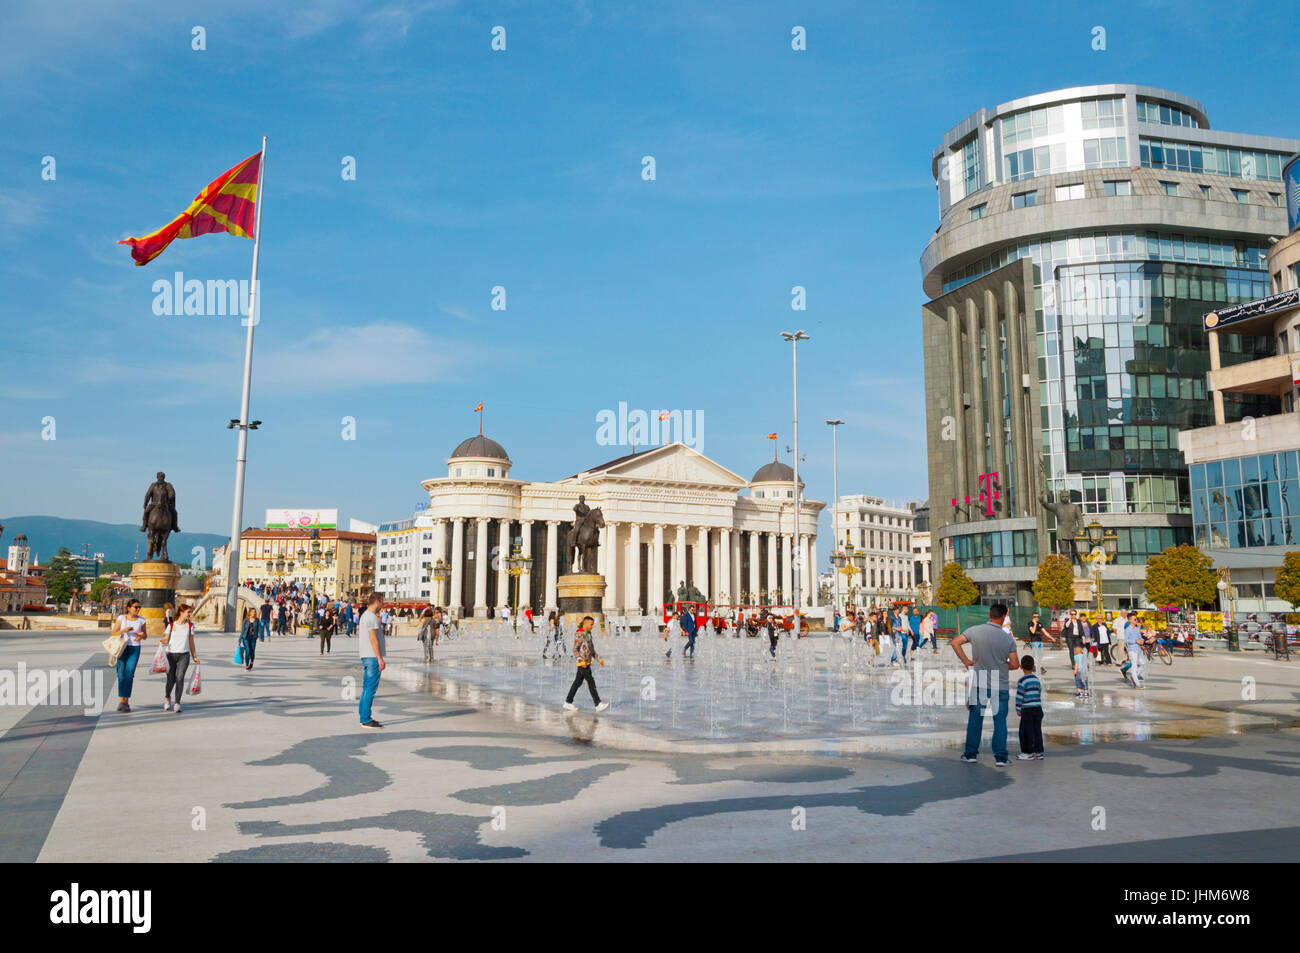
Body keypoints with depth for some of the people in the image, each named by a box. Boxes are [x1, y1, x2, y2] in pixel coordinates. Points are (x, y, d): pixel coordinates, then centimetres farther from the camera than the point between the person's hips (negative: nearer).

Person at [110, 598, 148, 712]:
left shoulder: (141, 620, 5)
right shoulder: (121, 618, 0)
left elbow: (145, 635, 14)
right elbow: (112, 634, 0)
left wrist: (142, 635, -9)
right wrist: (123, 630, -18)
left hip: (135, 649, 1)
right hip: (122, 648, -1)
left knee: (129, 674, -8)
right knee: (121, 673, -5)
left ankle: (126, 701, -3)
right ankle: (121, 700, 5)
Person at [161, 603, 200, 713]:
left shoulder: (190, 625, 7)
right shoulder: (171, 625, 3)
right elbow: (166, 640, 5)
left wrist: (194, 656, 13)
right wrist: (162, 641, -18)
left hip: (184, 655, 0)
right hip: (171, 654, 0)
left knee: (179, 678, -14)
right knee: (171, 679, 0)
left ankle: (177, 703, -13)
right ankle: (167, 697, 32)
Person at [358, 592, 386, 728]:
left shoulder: (365, 615, 18)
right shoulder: (371, 617, -14)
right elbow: (373, 639, -18)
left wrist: (381, 643, 31)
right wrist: (380, 658, -18)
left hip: (366, 656, 10)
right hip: (372, 656, -10)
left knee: (367, 687, 14)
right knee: (370, 688, -8)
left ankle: (364, 717, 19)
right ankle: (366, 720, -6)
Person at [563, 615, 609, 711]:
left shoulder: (588, 634, 15)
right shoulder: (579, 635, -12)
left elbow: (592, 650, 22)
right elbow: (575, 650, -15)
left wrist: (599, 659, 16)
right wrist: (581, 661, -23)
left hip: (587, 662, 9)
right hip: (582, 663, -9)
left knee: (578, 682, 12)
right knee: (591, 683, -9)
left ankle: (568, 703, 18)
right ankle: (598, 704, -9)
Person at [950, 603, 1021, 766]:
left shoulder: (975, 631, -6)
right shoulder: (1008, 639, -8)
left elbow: (955, 643, -11)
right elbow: (1015, 665, -8)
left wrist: (966, 661, -4)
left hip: (979, 684, 1)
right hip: (1001, 685, -1)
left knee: (975, 719, 11)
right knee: (1000, 721, 8)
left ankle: (971, 754, 15)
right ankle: (1000, 757, 8)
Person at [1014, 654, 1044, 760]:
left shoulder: (1022, 681, -11)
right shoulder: (1037, 679, 9)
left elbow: (1019, 696, -12)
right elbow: (1039, 694, 16)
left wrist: (1018, 709, -4)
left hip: (1027, 709, -7)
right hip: (1038, 708, 7)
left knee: (1026, 731, 1)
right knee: (1037, 730, 10)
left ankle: (1028, 753, 4)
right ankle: (1038, 752, 14)